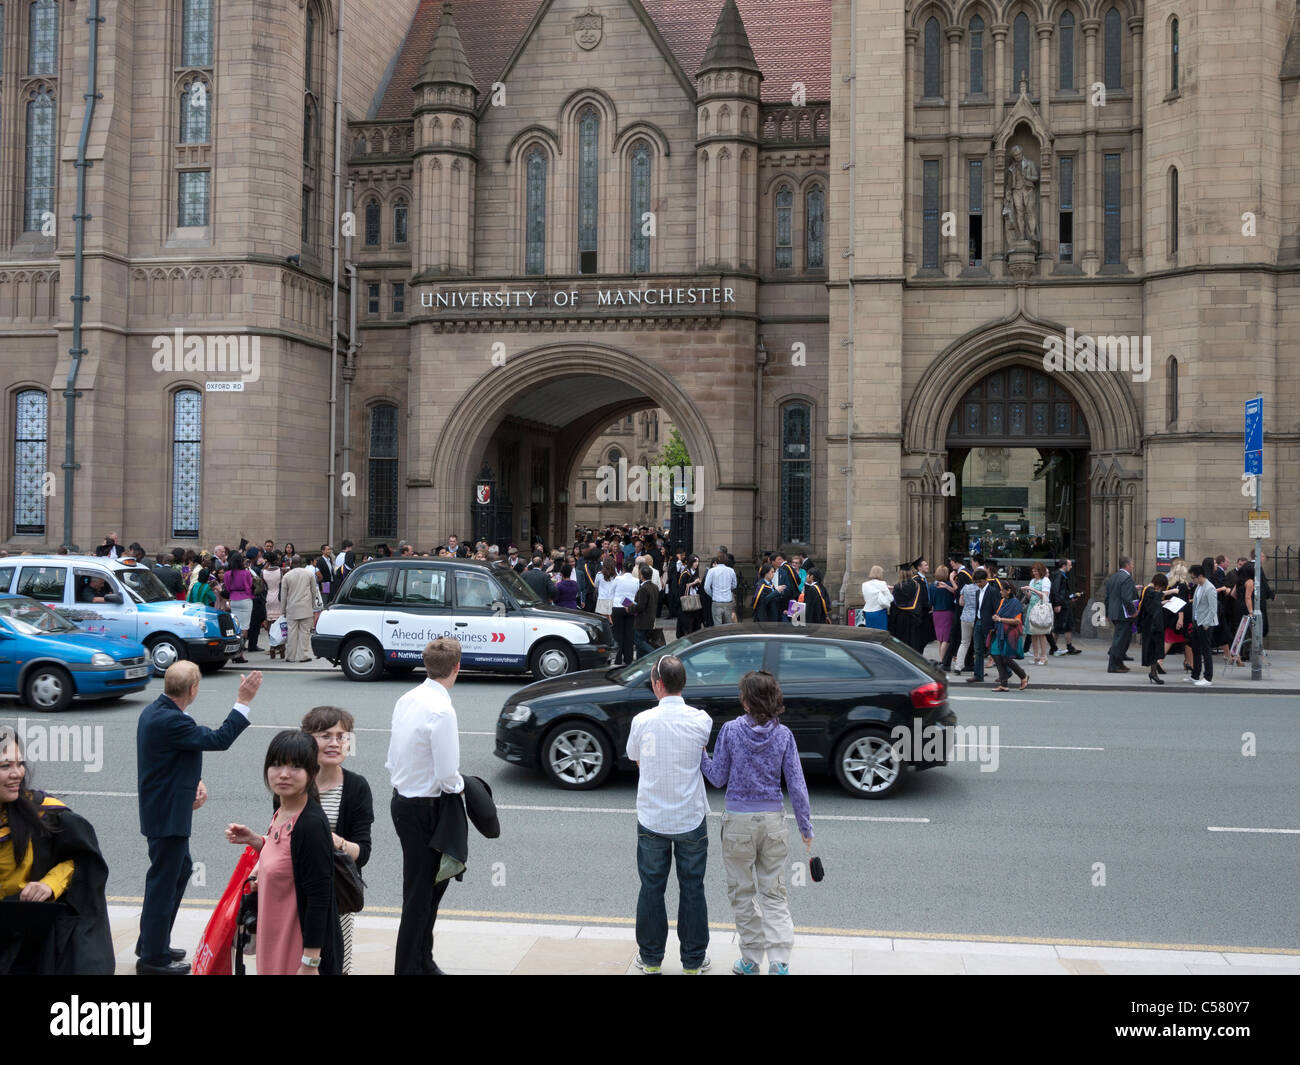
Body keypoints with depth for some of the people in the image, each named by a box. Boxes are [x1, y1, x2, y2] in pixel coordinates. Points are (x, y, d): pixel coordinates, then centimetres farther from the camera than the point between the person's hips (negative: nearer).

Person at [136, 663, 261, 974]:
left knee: (180, 870, 23)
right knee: (163, 881, 2)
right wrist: (243, 701, -23)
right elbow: (219, 739, -26)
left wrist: (196, 782, 2)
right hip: (167, 815, -10)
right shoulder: (169, 720, -27)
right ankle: (153, 957, 15)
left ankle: (151, 942, 35)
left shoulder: (155, 711, 6)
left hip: (165, 810, 10)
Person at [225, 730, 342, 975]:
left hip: (301, 950, -8)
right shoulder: (282, 813, 3)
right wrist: (256, 841, 6)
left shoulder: (312, 826, -23)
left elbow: (318, 898, -21)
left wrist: (310, 963, -20)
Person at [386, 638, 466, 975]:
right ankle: (410, 967, 13)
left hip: (402, 799, 9)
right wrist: (460, 784, -2)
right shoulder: (442, 711, -23)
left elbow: (392, 759, 10)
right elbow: (447, 776, -22)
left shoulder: (407, 700, 3)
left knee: (436, 881, 22)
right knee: (421, 893, 3)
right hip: (425, 809, -9)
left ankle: (422, 960, 34)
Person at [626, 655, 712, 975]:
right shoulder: (700, 720, -12)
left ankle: (651, 959, 24)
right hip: (691, 819, 0)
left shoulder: (642, 721, -11)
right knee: (692, 889, 12)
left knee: (651, 888, 13)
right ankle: (693, 961, 21)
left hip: (651, 820, 0)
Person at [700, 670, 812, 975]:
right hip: (773, 819, 2)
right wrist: (806, 826, 6)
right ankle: (779, 962, -2)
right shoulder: (783, 734, -5)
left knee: (742, 893, 14)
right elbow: (796, 784, -3)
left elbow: (718, 778, -3)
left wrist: (700, 754, 13)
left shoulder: (730, 730, -10)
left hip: (738, 821, -2)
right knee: (774, 893, 10)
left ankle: (751, 961, 20)